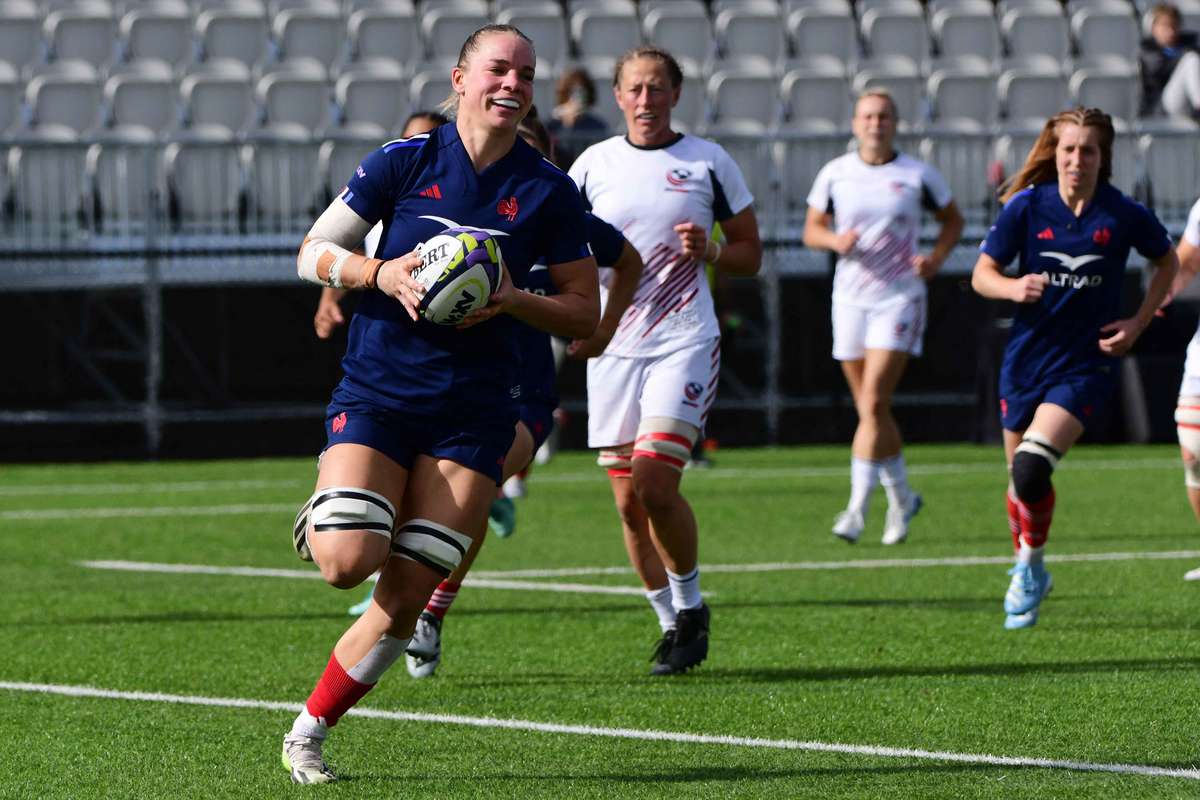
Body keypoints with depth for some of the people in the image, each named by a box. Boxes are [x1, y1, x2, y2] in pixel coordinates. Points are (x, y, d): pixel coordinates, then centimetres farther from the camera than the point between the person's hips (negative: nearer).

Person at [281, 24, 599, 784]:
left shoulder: (549, 191, 2)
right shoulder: (405, 161, -1)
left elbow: (586, 312, 7)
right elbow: (313, 253, 5)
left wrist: (514, 300, -12)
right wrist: (382, 272, -15)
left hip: (473, 409, 1)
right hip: (378, 389, -1)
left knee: (406, 597, -6)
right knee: (349, 561, -20)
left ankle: (309, 730, 10)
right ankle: (321, 517, 16)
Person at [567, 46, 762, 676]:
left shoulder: (708, 162, 3)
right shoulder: (593, 164, 7)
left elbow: (750, 255, 9)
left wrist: (709, 249, -12)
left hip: (684, 343, -3)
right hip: (611, 347, 3)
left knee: (656, 485, -17)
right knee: (628, 500, 2)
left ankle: (690, 607, 4)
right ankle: (672, 625, 18)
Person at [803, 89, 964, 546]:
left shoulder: (918, 176, -1)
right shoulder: (834, 174, 3)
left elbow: (952, 220, 12)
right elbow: (812, 229, 11)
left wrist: (936, 258, -6)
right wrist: (835, 240, -11)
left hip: (900, 299, -3)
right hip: (850, 299, 3)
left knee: (873, 402, -16)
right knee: (870, 409, 8)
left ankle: (857, 509, -17)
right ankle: (901, 497, 27)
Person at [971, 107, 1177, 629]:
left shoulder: (1124, 215, -8)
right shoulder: (1027, 207, -7)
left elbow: (1167, 262, 11)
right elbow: (982, 274, -1)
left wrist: (1138, 324, 0)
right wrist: (1013, 287, -23)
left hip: (1086, 364, -3)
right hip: (1026, 357, 3)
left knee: (1031, 470, -21)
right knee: (1020, 476, 12)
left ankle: (1030, 565, 3)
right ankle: (1028, 575, 37)